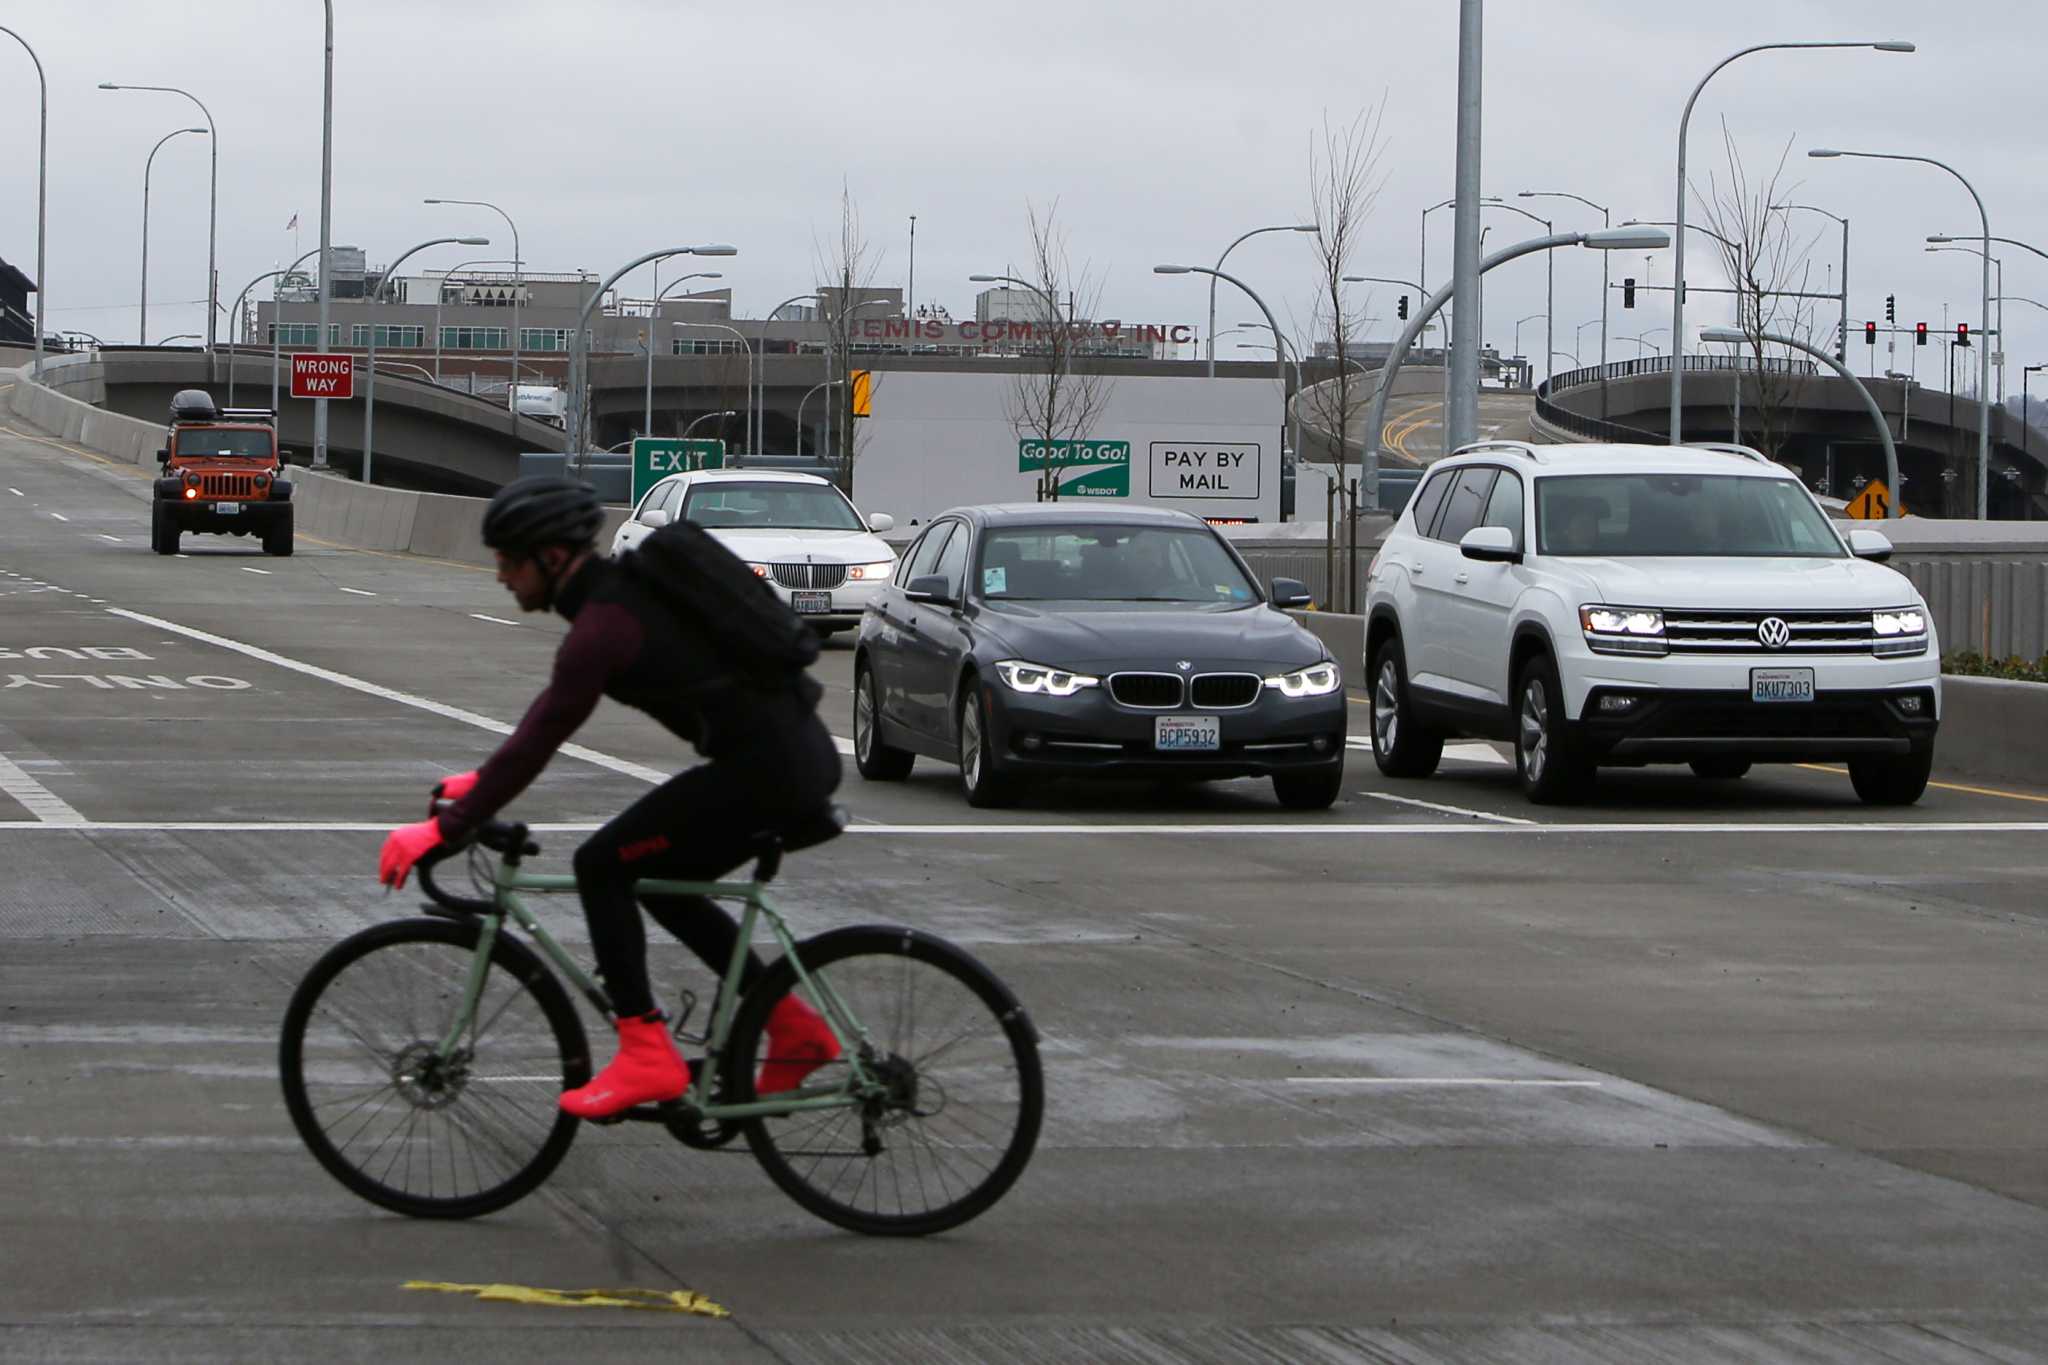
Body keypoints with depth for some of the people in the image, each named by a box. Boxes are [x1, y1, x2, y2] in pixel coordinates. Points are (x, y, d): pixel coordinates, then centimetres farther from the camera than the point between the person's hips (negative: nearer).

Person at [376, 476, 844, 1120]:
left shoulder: (605, 622, -14)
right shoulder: (623, 589, 16)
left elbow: (539, 739, -17)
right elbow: (553, 709, 27)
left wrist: (443, 830, -13)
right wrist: (480, 781, 27)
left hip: (766, 769, -10)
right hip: (805, 753, 10)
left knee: (602, 866, -3)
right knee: (659, 880, 21)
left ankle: (645, 1054, -4)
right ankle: (793, 1026, 20)